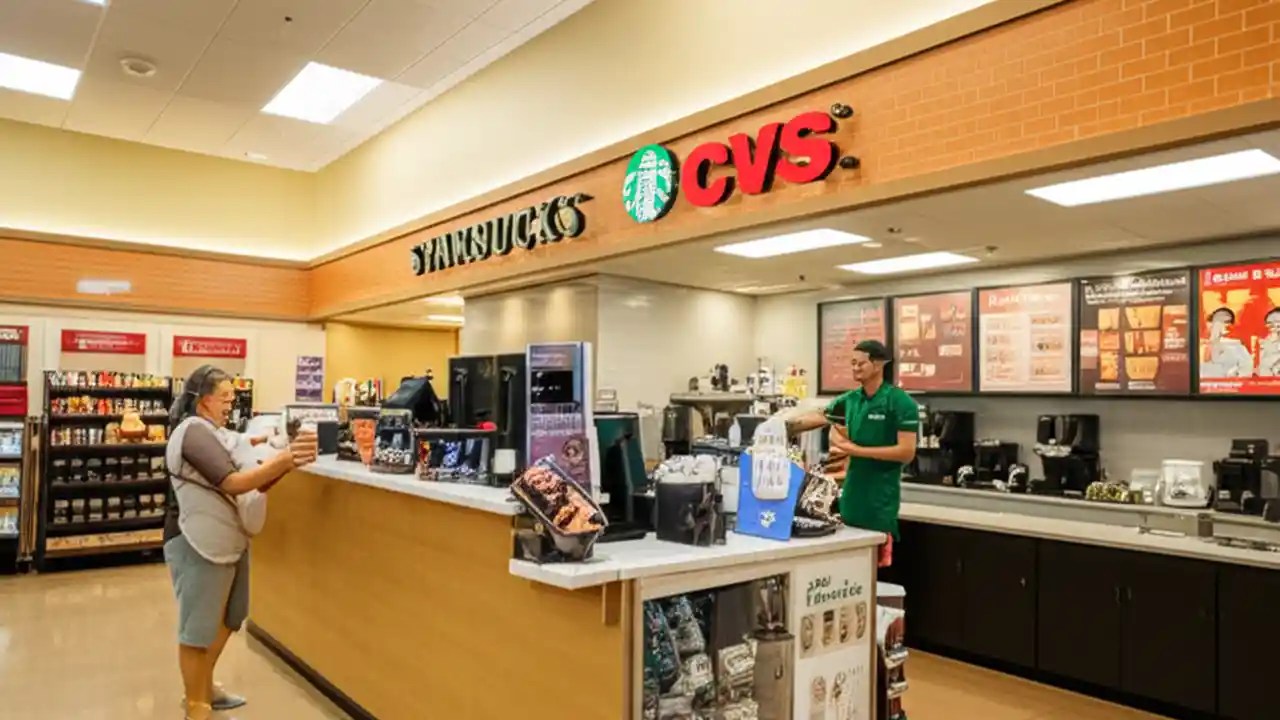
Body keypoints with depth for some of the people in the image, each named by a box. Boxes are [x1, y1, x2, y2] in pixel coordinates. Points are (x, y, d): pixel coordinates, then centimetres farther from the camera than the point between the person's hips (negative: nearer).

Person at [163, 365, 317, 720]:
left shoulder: (216, 433, 13)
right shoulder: (193, 431, -17)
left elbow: (257, 481, 8)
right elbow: (234, 482, -26)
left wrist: (287, 460, -8)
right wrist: (285, 458, -28)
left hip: (228, 540, 10)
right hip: (198, 544, -10)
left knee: (225, 620, 22)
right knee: (198, 628, 4)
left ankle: (203, 688, 40)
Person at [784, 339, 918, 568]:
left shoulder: (901, 403, -11)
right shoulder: (850, 400, 7)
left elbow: (906, 452, -17)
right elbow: (817, 417, 10)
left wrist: (858, 450, -17)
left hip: (881, 498, -6)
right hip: (852, 494, 6)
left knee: (877, 565, 1)